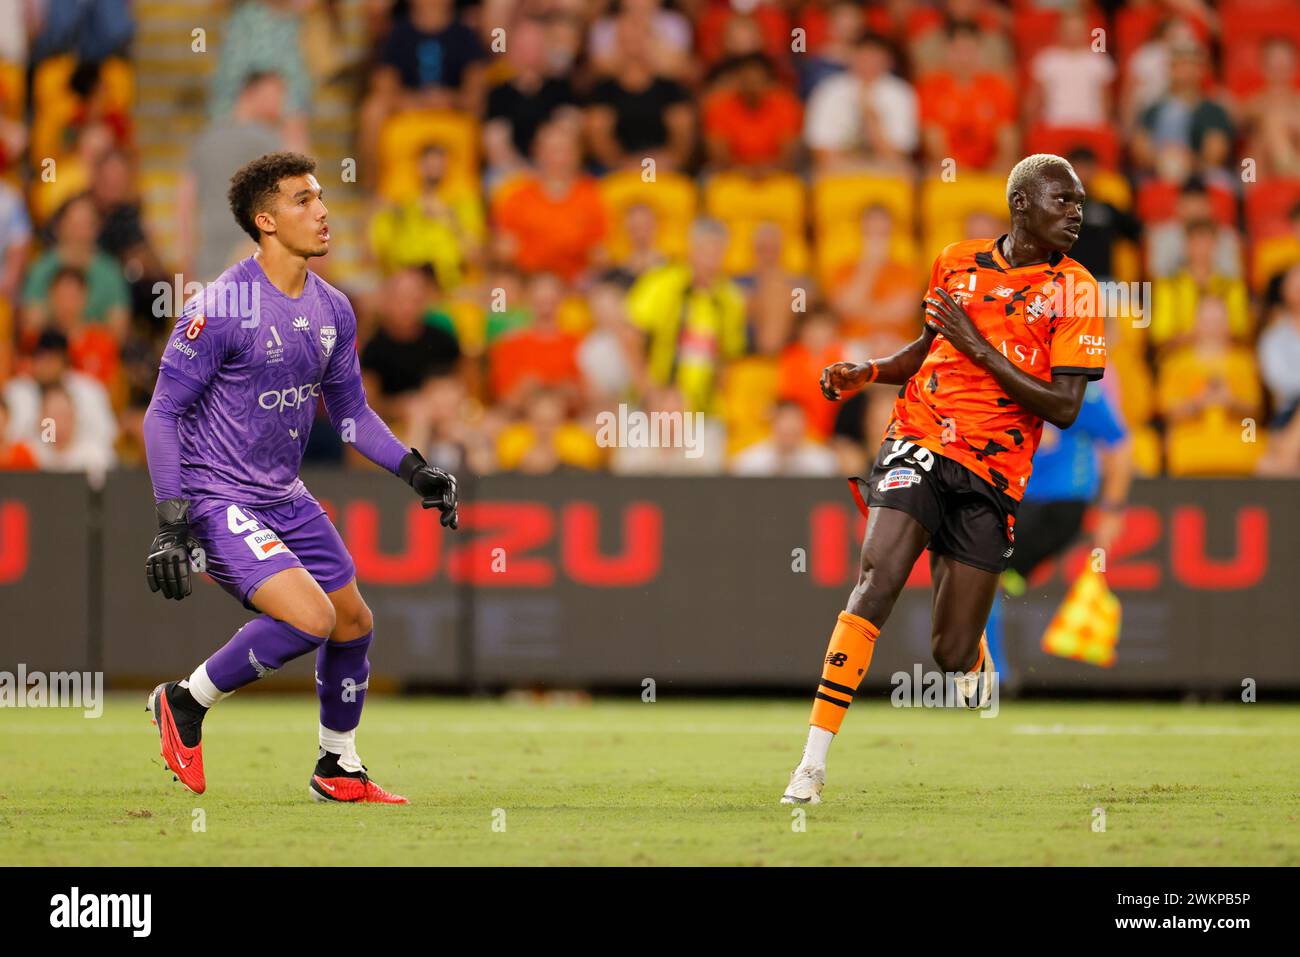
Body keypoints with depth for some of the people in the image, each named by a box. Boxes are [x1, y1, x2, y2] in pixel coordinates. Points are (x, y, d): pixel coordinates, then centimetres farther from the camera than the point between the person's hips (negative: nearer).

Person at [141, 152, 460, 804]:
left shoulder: (332, 310, 5)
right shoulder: (220, 310, -18)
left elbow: (349, 410, 18)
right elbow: (163, 413, -16)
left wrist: (415, 471, 8)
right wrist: (169, 522, -22)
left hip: (285, 497, 8)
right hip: (218, 499, -8)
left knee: (353, 622, 11)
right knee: (310, 617, -23)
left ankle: (338, 769, 31)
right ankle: (185, 702, -3)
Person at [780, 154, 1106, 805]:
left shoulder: (1073, 290, 0)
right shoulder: (956, 261, 10)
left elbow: (1064, 408, -8)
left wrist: (980, 348, -13)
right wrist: (866, 372, 10)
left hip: (991, 476, -1)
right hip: (919, 444, 1)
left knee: (952, 653, 0)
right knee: (877, 582, -23)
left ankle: (979, 665, 41)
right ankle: (813, 762, -22)